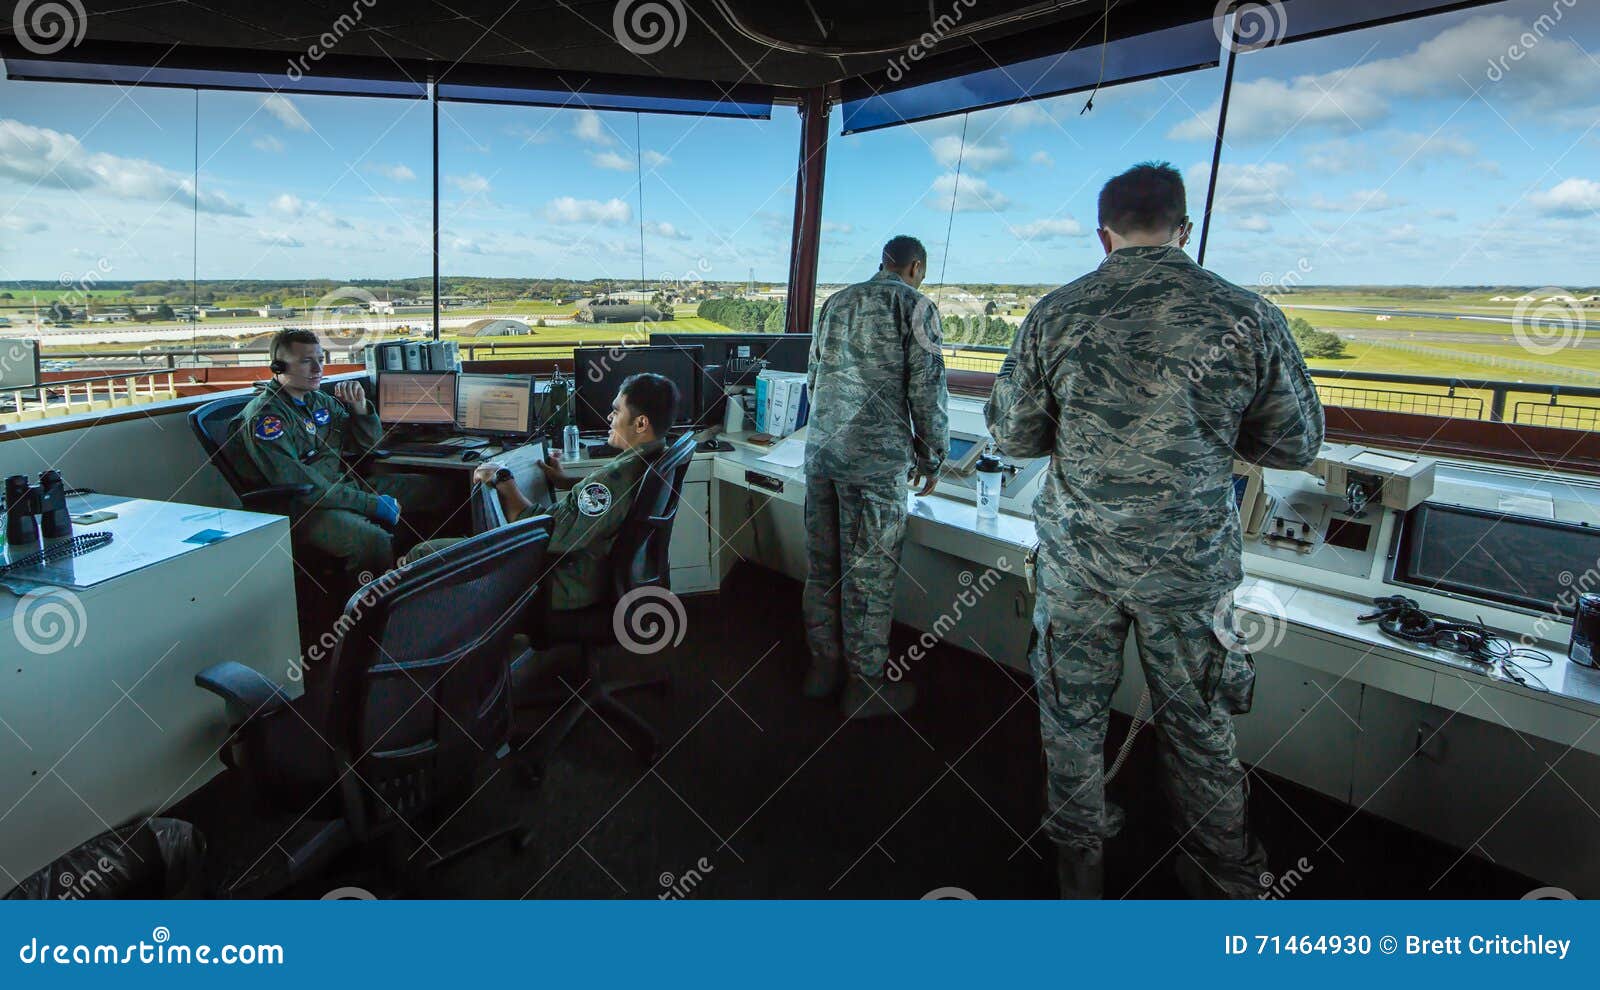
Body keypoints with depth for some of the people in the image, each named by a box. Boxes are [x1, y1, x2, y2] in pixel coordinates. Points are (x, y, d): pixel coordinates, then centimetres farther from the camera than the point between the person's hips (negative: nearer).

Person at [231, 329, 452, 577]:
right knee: (374, 542, -36)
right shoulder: (264, 416, -12)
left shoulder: (320, 400, 13)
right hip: (306, 509, -8)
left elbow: (369, 444, 21)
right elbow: (299, 486, -20)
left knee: (433, 490, 1)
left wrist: (360, 407, -1)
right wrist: (372, 504, -21)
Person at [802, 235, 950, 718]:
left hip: (820, 448, 7)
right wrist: (932, 457, 4)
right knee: (870, 573, 2)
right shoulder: (915, 305, -3)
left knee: (822, 564, 13)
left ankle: (822, 666, 25)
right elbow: (927, 390, -7)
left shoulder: (834, 303, 17)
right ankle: (865, 685, 13)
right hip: (876, 457, -6)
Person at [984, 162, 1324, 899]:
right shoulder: (1248, 315, -6)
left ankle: (1078, 858, 35)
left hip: (1079, 554, 0)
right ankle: (1223, 878, 36)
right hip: (1192, 561, 1)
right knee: (1198, 722, 17)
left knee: (1072, 708, 17)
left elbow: (1011, 435, -1)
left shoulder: (1056, 315, -7)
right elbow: (1296, 445, 2)